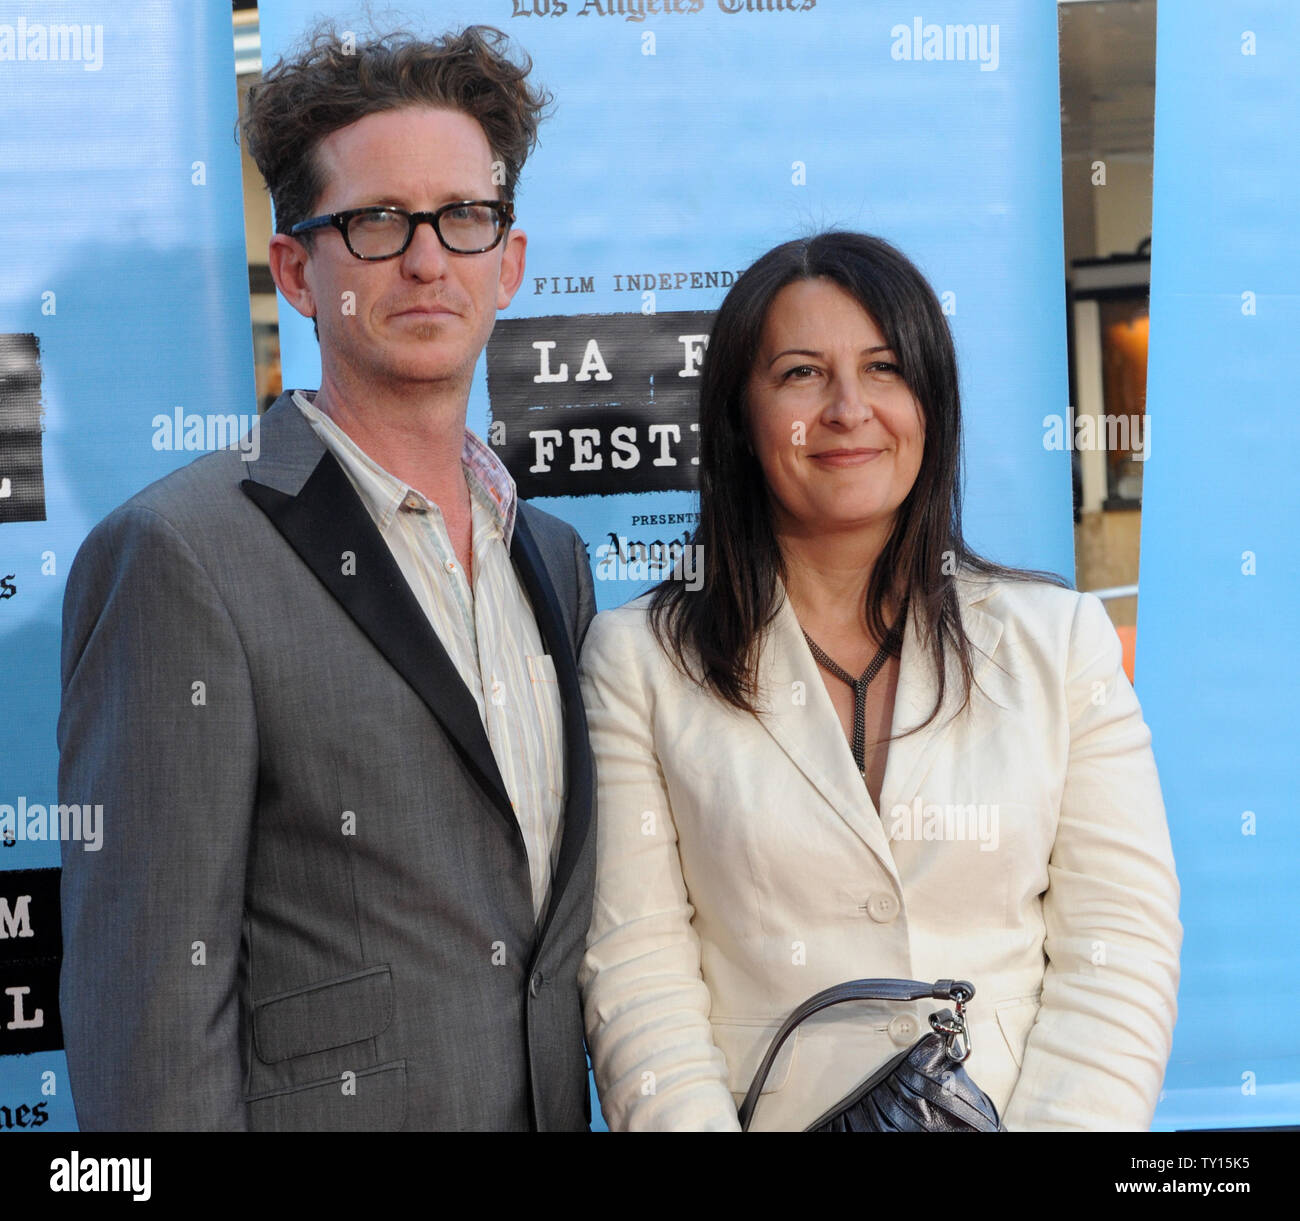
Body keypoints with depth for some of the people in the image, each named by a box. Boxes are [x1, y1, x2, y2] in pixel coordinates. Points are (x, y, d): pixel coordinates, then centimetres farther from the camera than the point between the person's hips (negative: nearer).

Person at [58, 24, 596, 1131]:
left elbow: (569, 909, 12)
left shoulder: (556, 554, 7)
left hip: (556, 1103, 7)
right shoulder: (181, 555, -15)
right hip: (326, 1102, -6)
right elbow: (152, 1002, -17)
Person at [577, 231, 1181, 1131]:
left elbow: (1120, 949, -3)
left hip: (1012, 1109, 0)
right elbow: (636, 964, -7)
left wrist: (1062, 1121, -15)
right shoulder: (639, 659, -3)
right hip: (766, 1111, 0)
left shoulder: (1063, 639, 0)